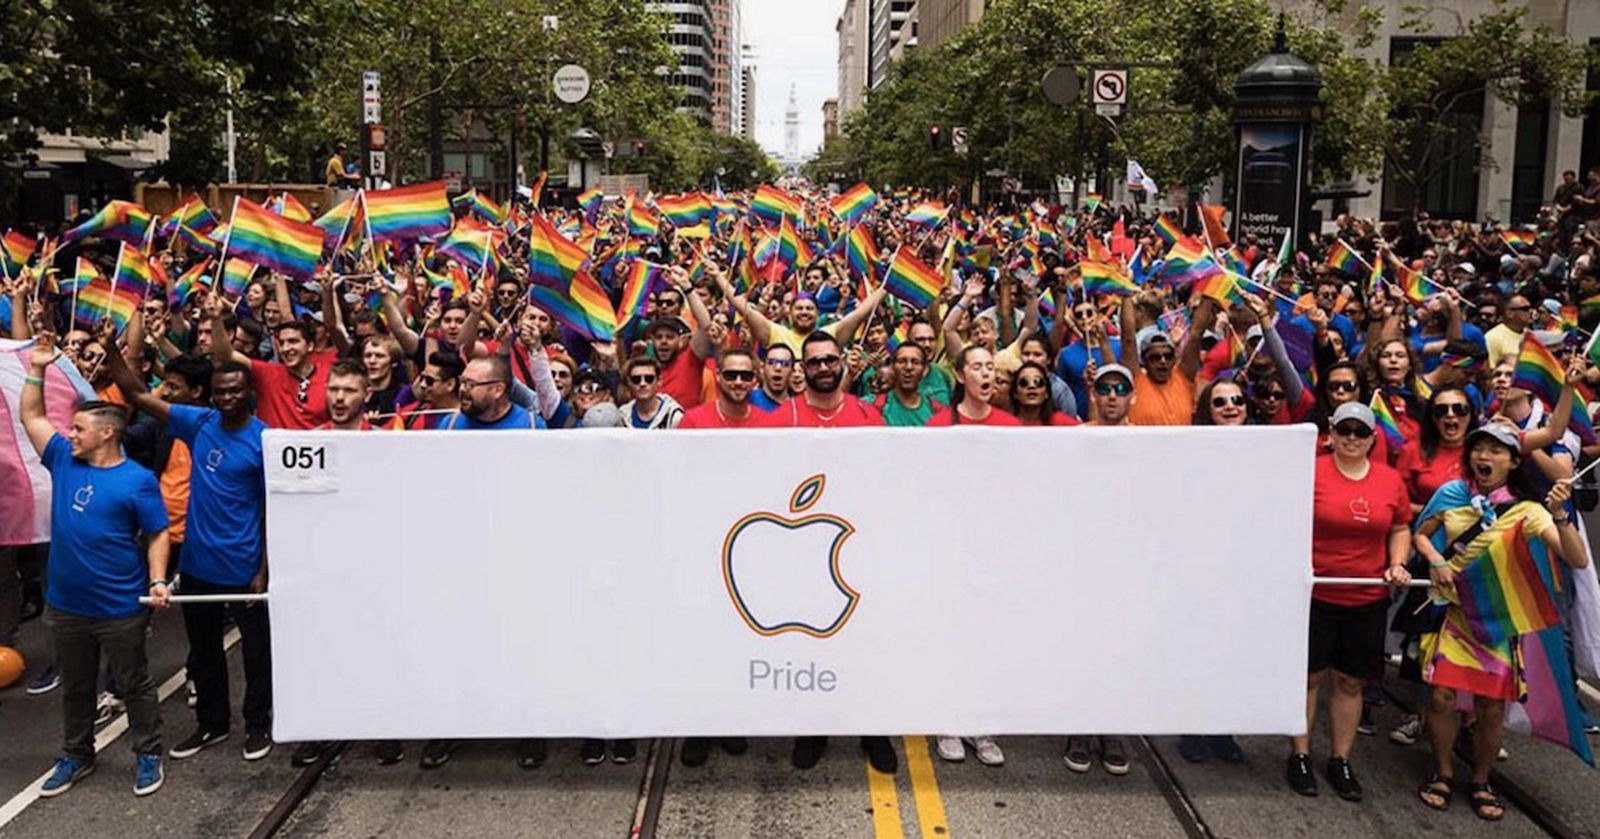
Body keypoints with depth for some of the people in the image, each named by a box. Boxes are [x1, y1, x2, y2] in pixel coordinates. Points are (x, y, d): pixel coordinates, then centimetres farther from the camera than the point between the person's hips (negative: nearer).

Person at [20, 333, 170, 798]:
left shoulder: (137, 480, -13)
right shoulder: (64, 461, 3)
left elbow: (158, 534, -11)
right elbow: (31, 417, 12)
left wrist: (158, 581, -22)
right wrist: (36, 369, 3)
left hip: (121, 608, -6)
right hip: (65, 604, 6)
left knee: (135, 684, 9)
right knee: (75, 686, 20)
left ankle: (149, 755, 22)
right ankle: (76, 755, 36)